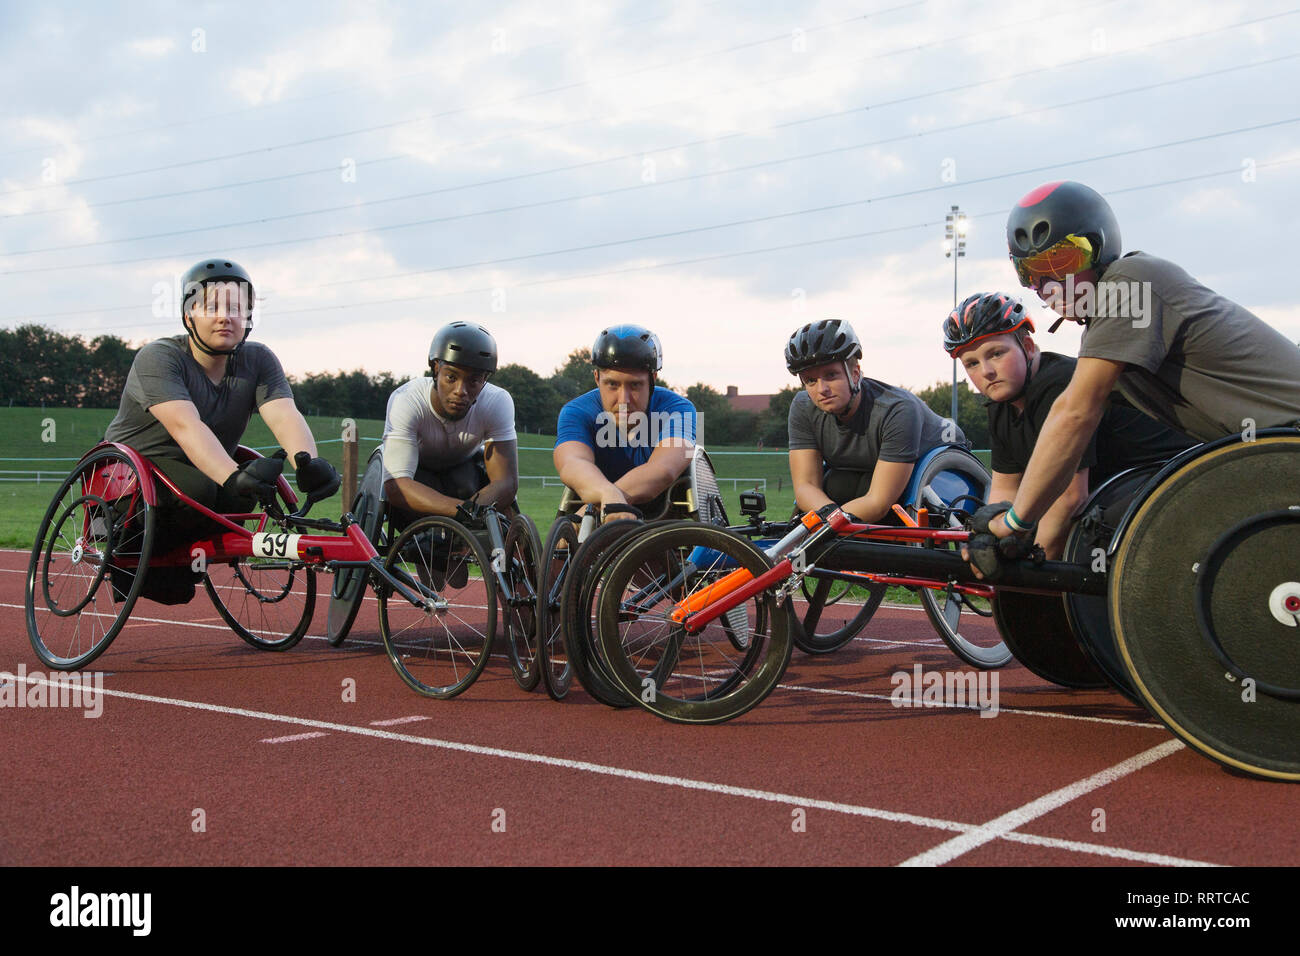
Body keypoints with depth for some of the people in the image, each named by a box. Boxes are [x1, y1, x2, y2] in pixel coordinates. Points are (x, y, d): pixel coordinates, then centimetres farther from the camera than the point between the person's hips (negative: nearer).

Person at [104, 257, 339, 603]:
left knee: (246, 496, -27)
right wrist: (233, 476, -54)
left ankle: (176, 566, 1)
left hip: (205, 472, 5)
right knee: (195, 491, -35)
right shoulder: (158, 358, -20)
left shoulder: (258, 360, -6)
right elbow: (186, 426, -36)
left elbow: (285, 415, -22)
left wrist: (308, 462, -45)